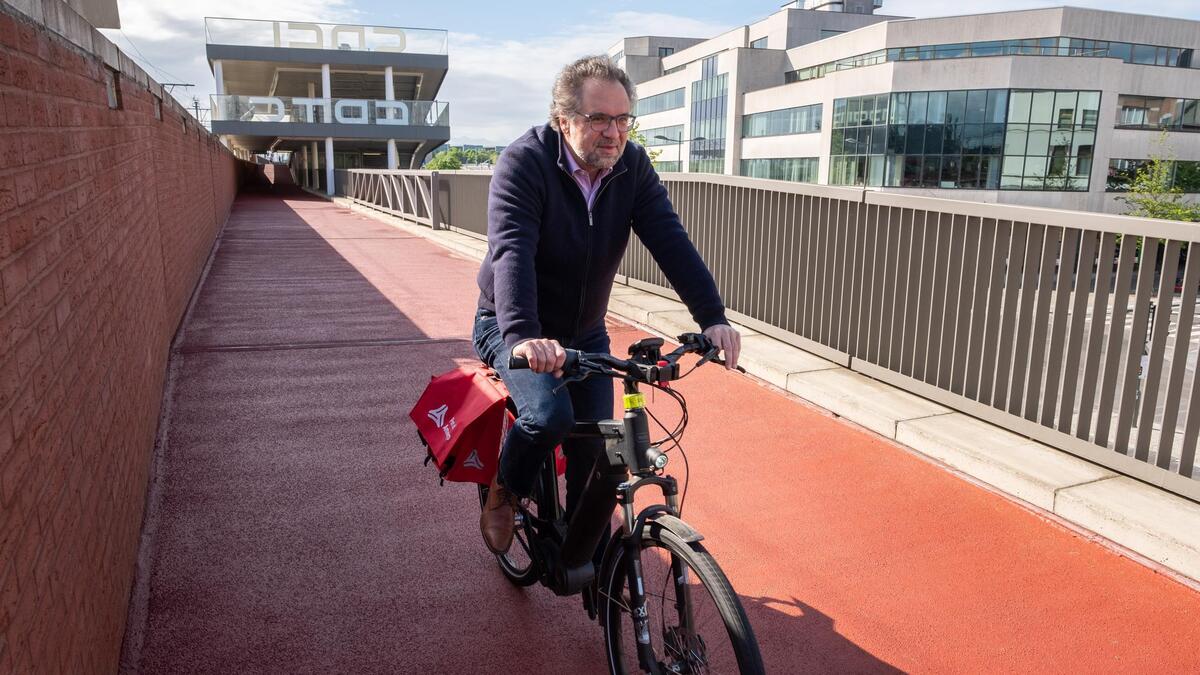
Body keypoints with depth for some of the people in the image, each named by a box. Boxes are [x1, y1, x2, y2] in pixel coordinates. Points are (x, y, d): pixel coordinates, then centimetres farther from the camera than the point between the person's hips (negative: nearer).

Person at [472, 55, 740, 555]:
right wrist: (523, 336, -51)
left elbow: (671, 242, -17)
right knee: (550, 414, -29)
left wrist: (712, 318, -30)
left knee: (595, 449, 1)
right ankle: (504, 493, 3)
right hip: (512, 330, -4)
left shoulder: (632, 167, -8)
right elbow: (511, 250, -36)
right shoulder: (524, 162, -22)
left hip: (585, 334, 5)